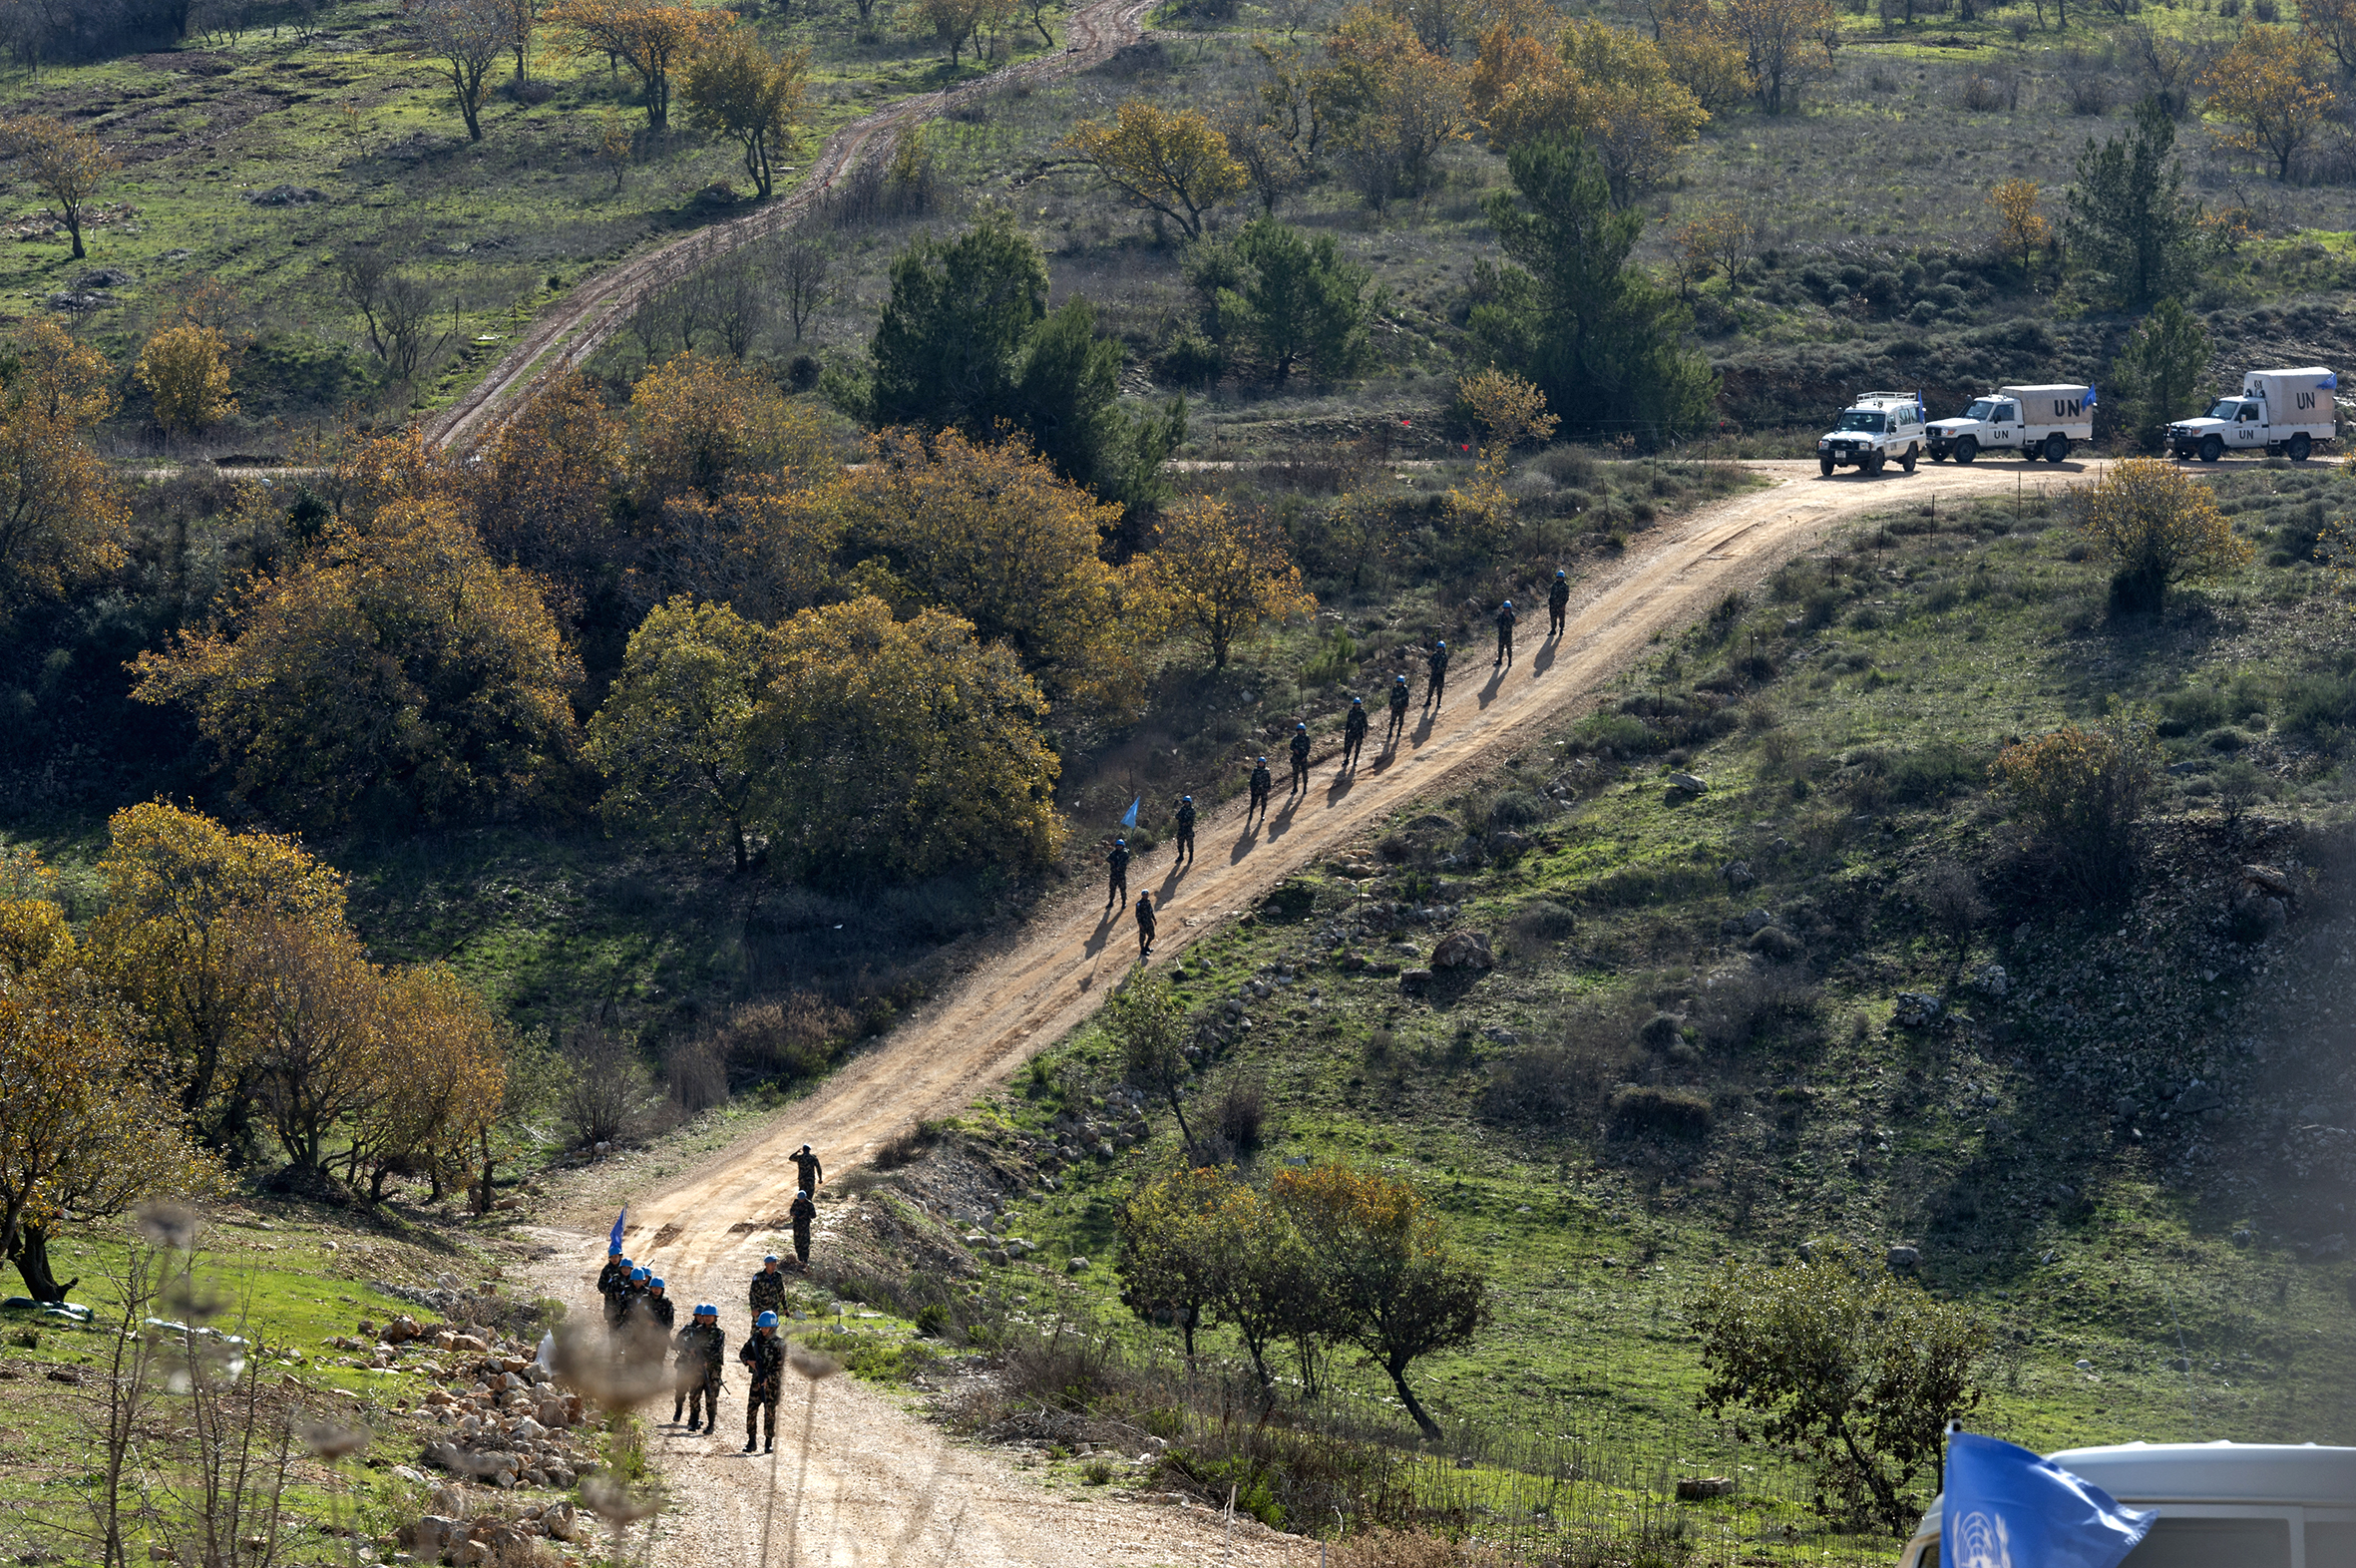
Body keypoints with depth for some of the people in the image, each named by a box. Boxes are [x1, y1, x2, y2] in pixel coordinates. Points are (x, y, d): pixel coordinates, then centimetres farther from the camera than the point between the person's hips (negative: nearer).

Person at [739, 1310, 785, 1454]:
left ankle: (769, 1442, 11)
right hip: (757, 1381, 4)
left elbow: (779, 1367, -12)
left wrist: (767, 1379, -22)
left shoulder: (778, 1344, -9)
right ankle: (752, 1441, 6)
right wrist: (749, 1361, -11)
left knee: (770, 1412, 1)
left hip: (772, 1382, -4)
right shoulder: (756, 1338, 4)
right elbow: (743, 1353, 11)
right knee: (751, 1411, -2)